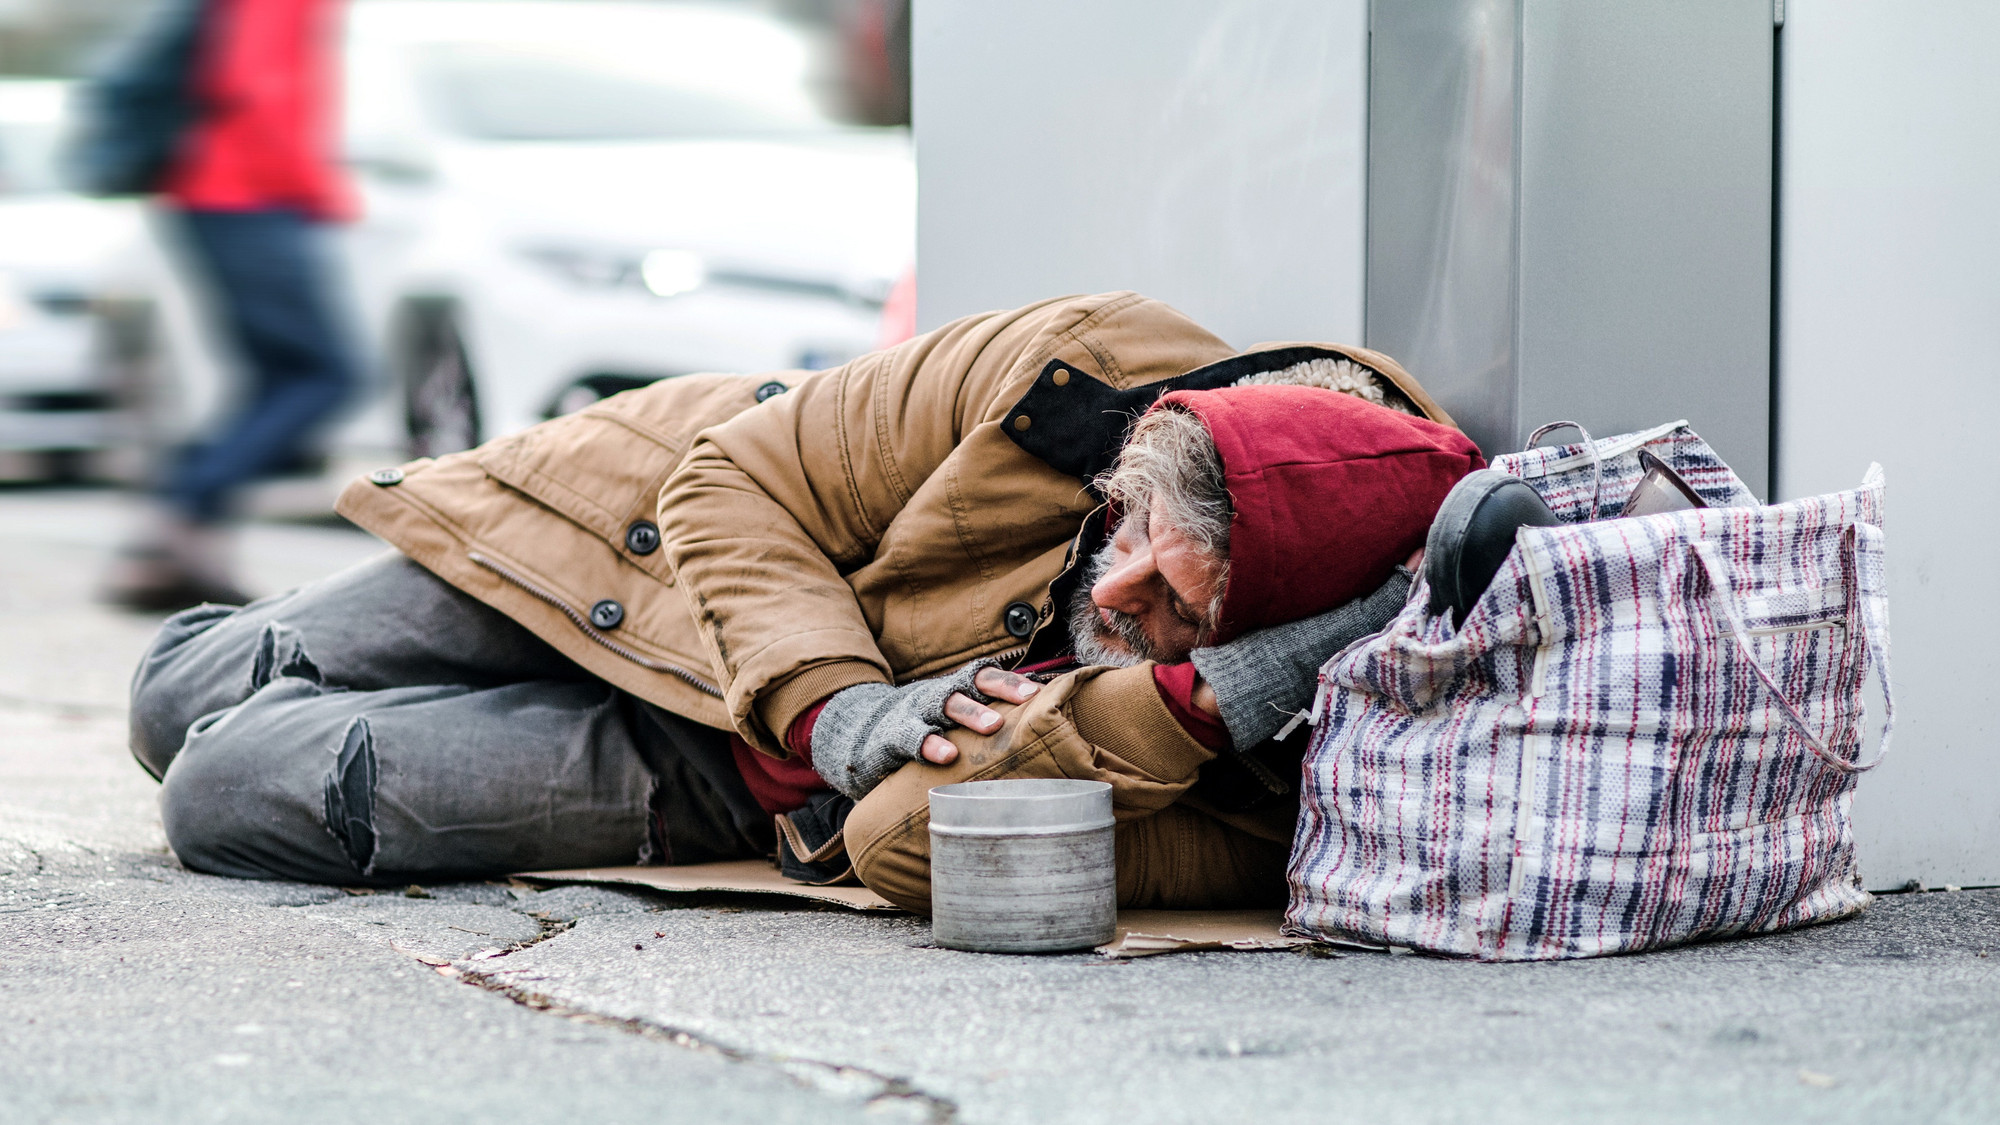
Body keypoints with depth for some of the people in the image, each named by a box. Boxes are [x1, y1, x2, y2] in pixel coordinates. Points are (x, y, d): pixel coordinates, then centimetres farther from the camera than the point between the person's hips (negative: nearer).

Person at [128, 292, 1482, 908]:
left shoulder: (1269, 772, -35)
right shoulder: (1087, 369, -31)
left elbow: (920, 844, -43)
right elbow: (740, 479, -18)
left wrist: (1203, 704, -53)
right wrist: (834, 704, -34)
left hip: (727, 781, -1)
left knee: (228, 799, -6)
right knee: (185, 703, 10)